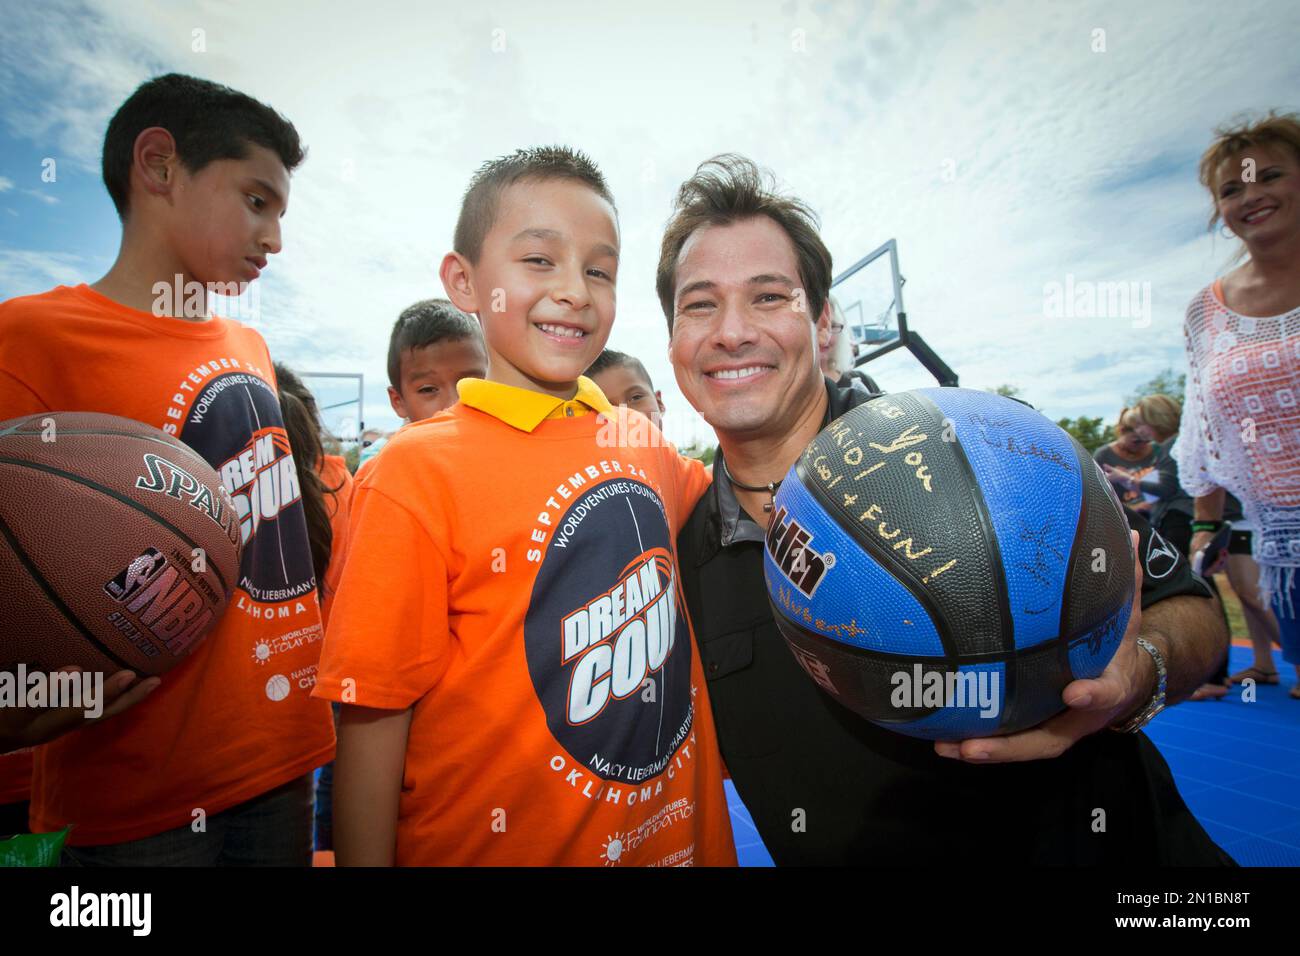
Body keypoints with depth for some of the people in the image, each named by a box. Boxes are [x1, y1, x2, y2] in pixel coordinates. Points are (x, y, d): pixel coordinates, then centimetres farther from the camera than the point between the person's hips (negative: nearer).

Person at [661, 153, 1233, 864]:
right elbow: (721, 747, 8)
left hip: (1078, 840, -2)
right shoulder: (688, 553, -6)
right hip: (836, 850, 3)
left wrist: (1135, 676, -30)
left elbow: (1190, 610, -10)